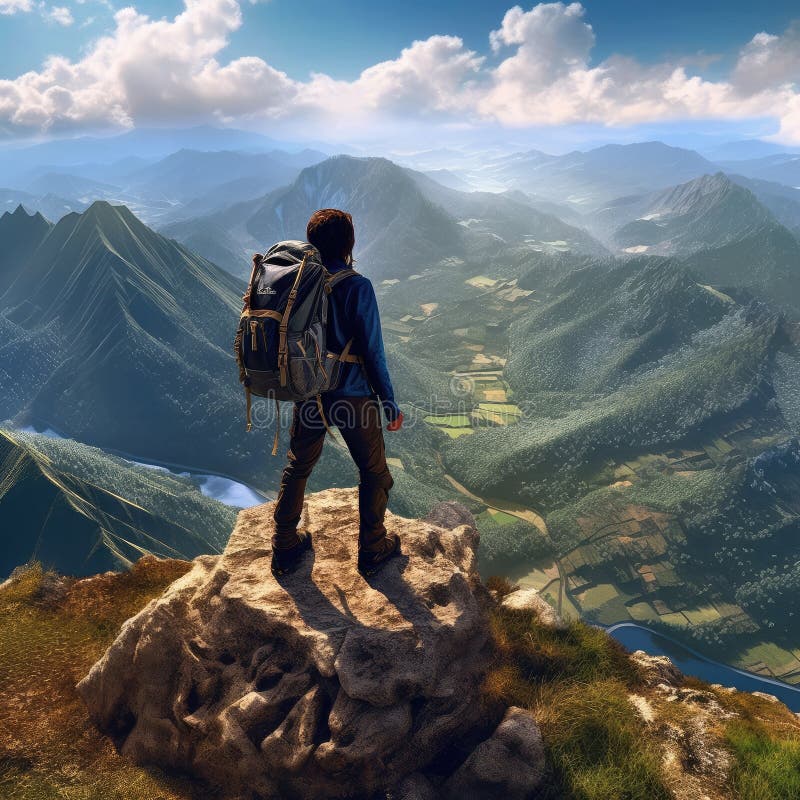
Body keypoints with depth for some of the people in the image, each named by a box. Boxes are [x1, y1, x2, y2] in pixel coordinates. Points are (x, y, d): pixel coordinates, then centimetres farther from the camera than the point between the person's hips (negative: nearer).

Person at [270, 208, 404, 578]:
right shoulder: (357, 287, -17)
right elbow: (373, 353, -15)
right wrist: (391, 405, -5)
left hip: (307, 395, 5)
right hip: (352, 396, -4)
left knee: (297, 468, 21)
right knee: (374, 472, 15)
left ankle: (284, 549, 30)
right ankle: (372, 550, 27)